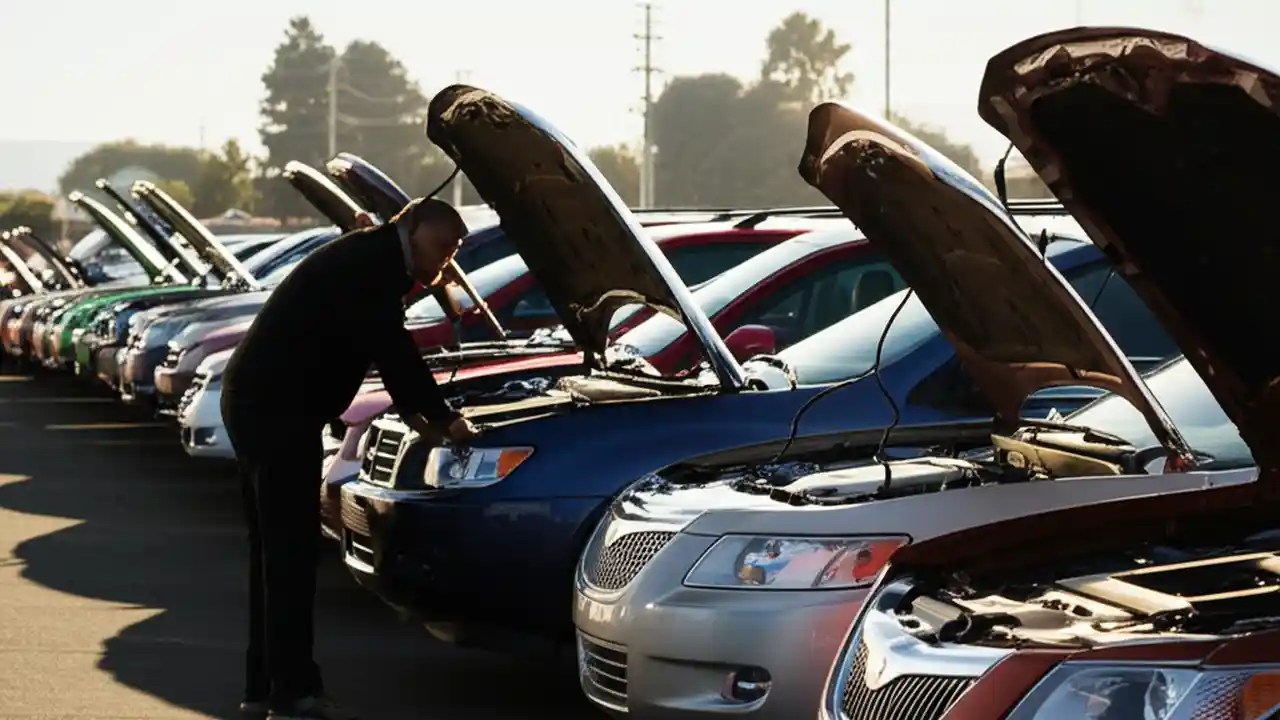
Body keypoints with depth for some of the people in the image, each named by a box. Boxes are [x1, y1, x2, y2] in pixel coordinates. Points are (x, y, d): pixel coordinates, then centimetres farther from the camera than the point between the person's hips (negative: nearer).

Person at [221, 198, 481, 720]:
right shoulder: (370, 262, -14)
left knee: (274, 549, 14)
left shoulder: (372, 262, 19)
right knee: (291, 550, -9)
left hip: (260, 402, 11)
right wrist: (445, 418, -14)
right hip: (275, 408, -11)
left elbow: (385, 344, 27)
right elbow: (390, 346, -19)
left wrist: (411, 409, 18)